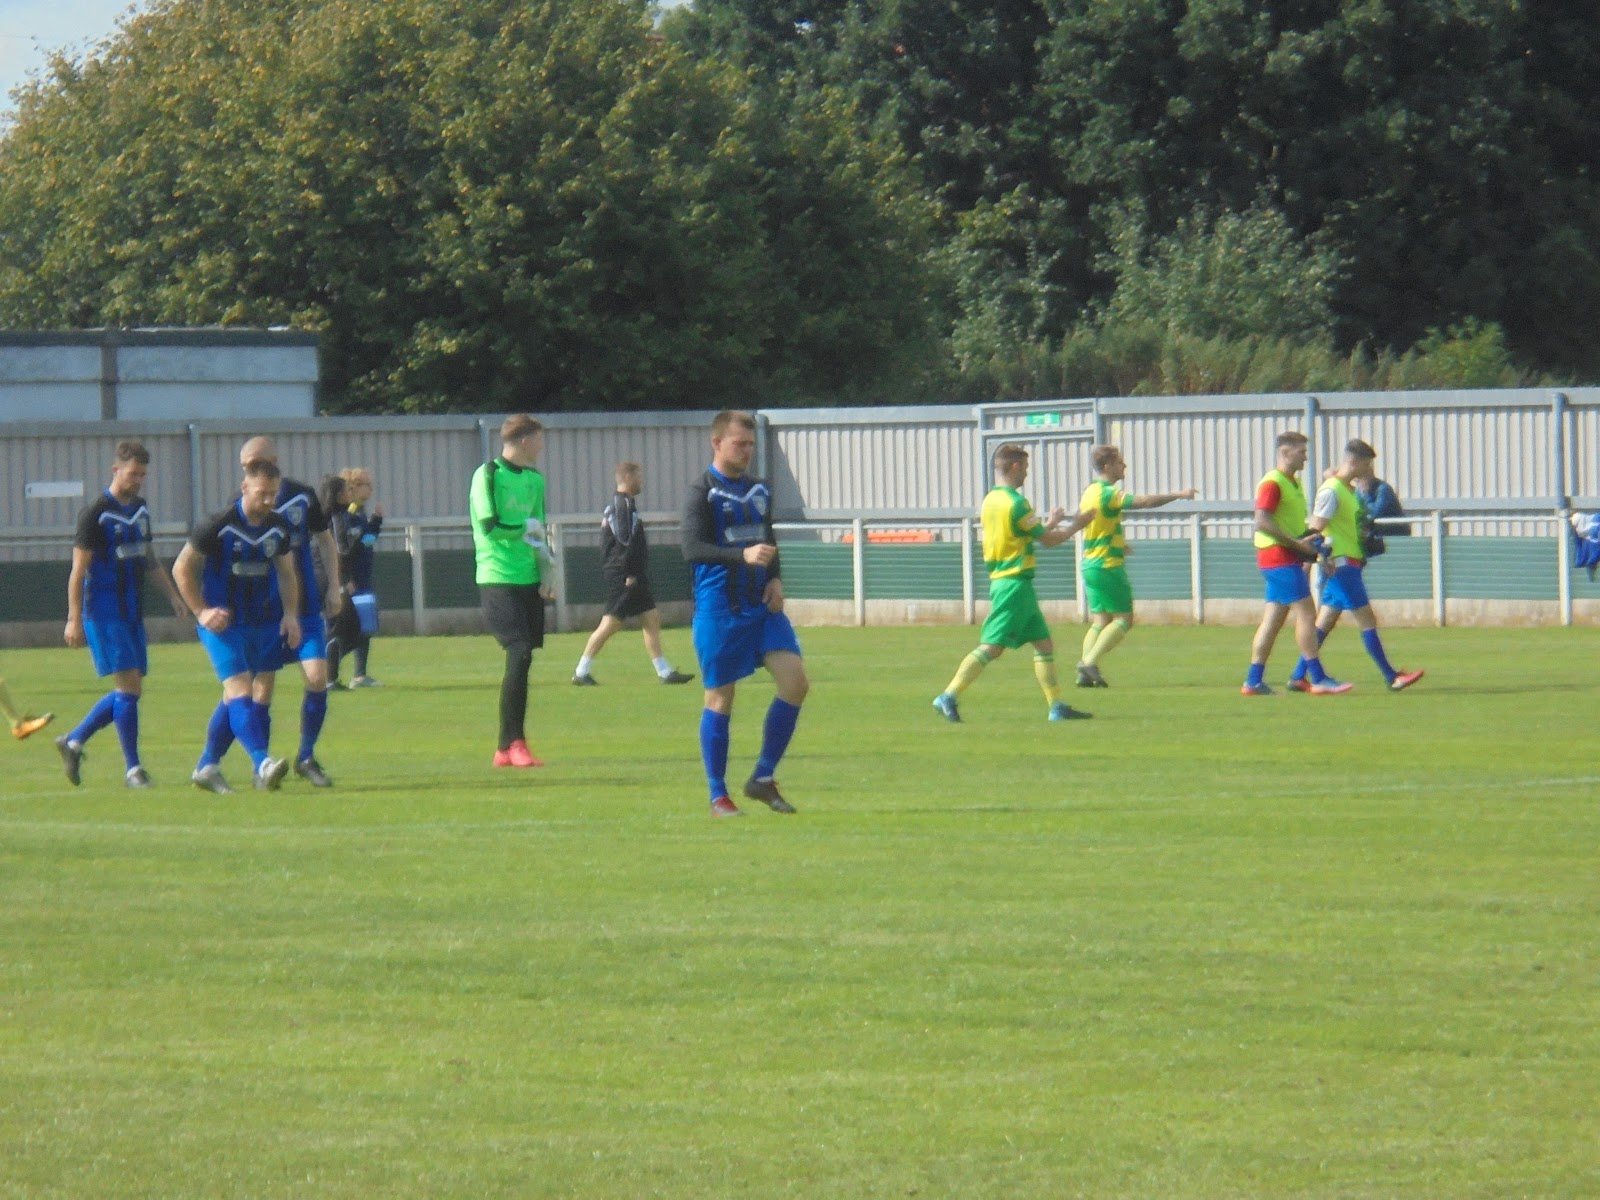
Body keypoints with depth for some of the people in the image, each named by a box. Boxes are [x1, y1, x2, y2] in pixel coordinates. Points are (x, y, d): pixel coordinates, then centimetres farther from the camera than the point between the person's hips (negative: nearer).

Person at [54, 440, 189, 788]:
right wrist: (74, 620, -15)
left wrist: (173, 596, 20)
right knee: (128, 687, -11)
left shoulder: (140, 510, 12)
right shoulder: (95, 515, -11)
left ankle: (73, 742, 22)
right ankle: (133, 769, -6)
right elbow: (78, 570, -12)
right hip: (104, 613, -8)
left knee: (129, 691, 8)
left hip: (132, 613, 8)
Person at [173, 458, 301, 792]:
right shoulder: (217, 527, -13)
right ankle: (262, 764, -30)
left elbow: (286, 573, 18)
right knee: (240, 689, -18)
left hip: (263, 623, 6)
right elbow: (182, 568, -6)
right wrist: (201, 611, -11)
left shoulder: (279, 529, 4)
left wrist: (291, 614, 4)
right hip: (224, 623, -6)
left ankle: (207, 767, 18)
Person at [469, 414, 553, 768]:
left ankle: (507, 748, 10)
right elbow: (491, 527, -16)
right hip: (497, 578, -7)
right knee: (519, 652, -17)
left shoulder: (535, 479, 15)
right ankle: (514, 742, -13)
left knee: (522, 658, 5)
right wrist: (527, 528, -4)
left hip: (528, 580, 7)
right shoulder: (488, 475, -7)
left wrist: (546, 572, 8)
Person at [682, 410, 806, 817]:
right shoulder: (704, 492, -8)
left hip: (761, 605, 6)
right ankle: (718, 795, 10)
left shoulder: (760, 490, 13)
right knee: (720, 698, -1)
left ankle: (763, 779, 6)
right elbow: (692, 549, -20)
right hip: (719, 610, -6)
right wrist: (742, 556, -33)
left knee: (795, 681, -7)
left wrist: (775, 578, 6)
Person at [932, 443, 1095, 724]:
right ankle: (949, 696, -15)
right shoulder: (1015, 503, -15)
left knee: (1044, 643, 11)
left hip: (1000, 579, 10)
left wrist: (1051, 523, 29)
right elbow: (1047, 540, -8)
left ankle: (1056, 706, 11)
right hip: (1015, 582, -10)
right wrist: (1076, 525, 7)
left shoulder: (991, 500, 12)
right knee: (991, 646, -11)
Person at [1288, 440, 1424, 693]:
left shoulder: (1351, 490, 16)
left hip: (1350, 564, 10)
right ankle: (1391, 677, -5)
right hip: (1341, 564, -10)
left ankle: (1298, 677, 12)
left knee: (1325, 624, 10)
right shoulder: (1331, 491, -14)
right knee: (1367, 620, -7)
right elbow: (1315, 530, -18)